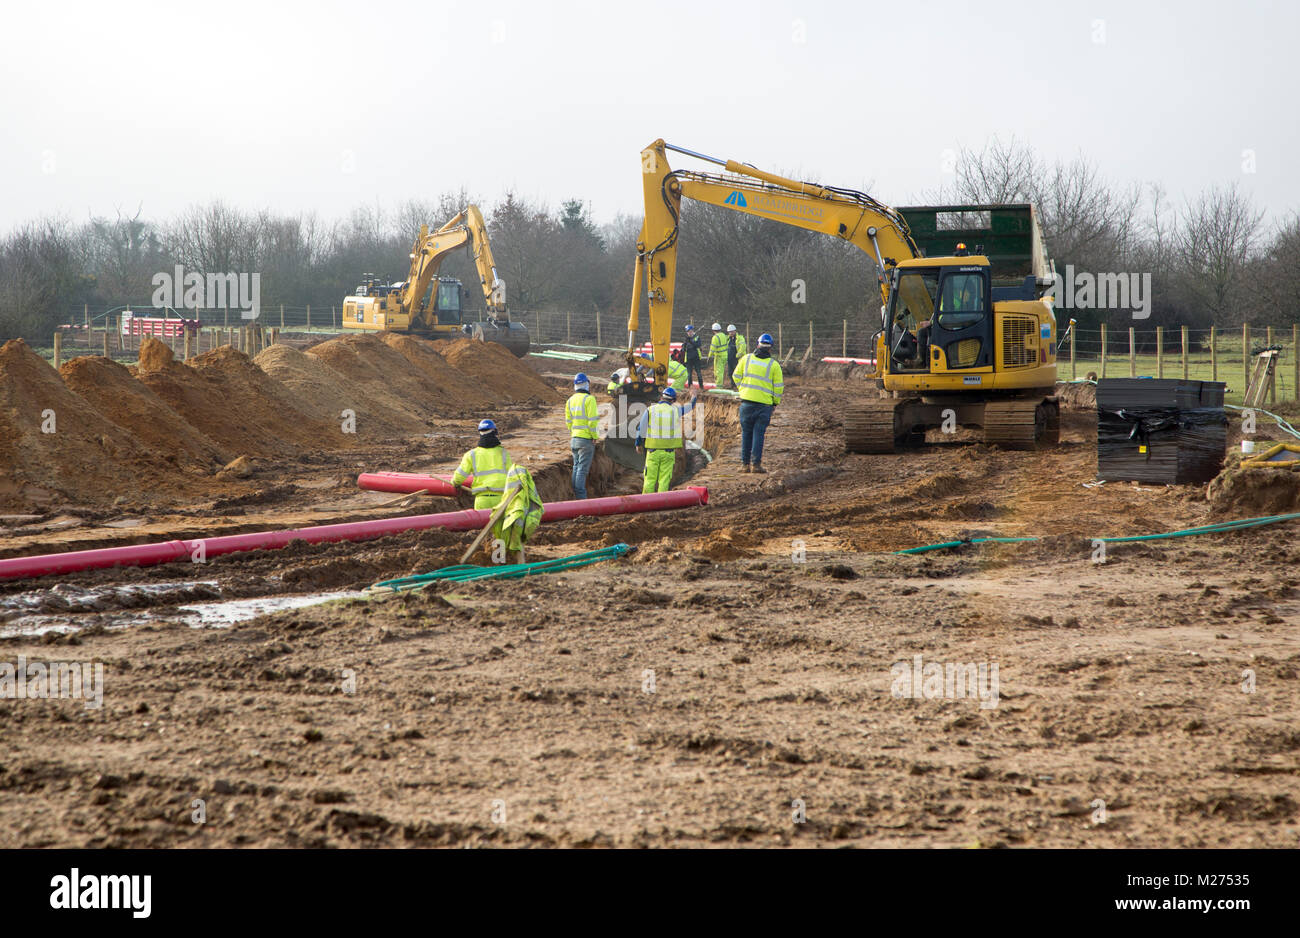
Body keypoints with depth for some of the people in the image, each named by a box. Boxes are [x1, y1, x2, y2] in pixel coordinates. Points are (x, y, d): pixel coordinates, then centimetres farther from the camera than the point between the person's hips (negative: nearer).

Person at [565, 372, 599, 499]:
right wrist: (595, 436, -6)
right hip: (586, 439, -6)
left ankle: (576, 494, 16)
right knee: (583, 468, -5)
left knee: (576, 466, 15)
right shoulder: (589, 399, -13)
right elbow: (592, 421, -17)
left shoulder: (570, 400, 8)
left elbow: (568, 421, 12)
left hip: (574, 439, 6)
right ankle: (581, 497, -7)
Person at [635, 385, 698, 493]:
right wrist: (693, 397, 43)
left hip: (653, 451, 0)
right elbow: (689, 406, 20)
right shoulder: (675, 410, -1)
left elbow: (641, 429, 4)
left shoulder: (650, 410, -3)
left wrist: (638, 444, 20)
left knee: (650, 479, 4)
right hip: (668, 451, 0)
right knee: (664, 479, 3)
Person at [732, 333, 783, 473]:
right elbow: (779, 386, 0)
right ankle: (756, 464, -1)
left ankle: (745, 463, 9)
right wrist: (775, 402, 13)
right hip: (765, 404, -1)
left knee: (746, 433, 10)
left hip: (747, 400, 1)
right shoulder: (774, 365, -2)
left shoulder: (746, 359, 2)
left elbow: (736, 376, 9)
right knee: (759, 433, 3)